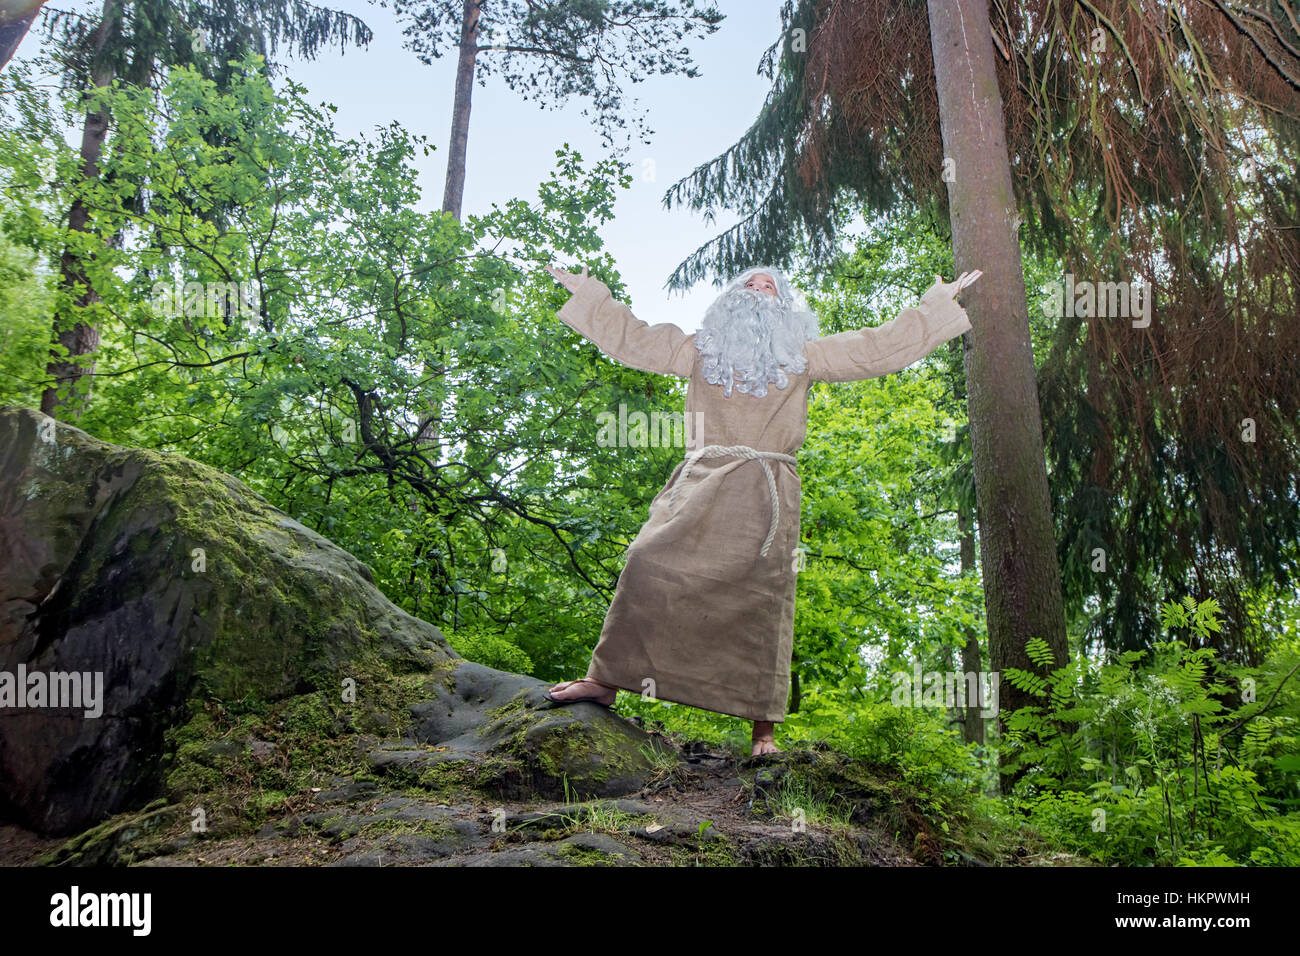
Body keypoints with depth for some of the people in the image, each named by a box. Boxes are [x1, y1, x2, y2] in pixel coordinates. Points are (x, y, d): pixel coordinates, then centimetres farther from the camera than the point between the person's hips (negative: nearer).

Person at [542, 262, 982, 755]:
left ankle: (764, 729, -3)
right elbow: (633, 339, 26)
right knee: (650, 563, -14)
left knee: (760, 598, -7)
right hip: (702, 482, 1)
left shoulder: (804, 356, 20)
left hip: (764, 491, -1)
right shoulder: (700, 349, 22)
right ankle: (607, 680, -4)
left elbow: (880, 347, 20)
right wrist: (589, 293, 28)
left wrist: (936, 305, 19)